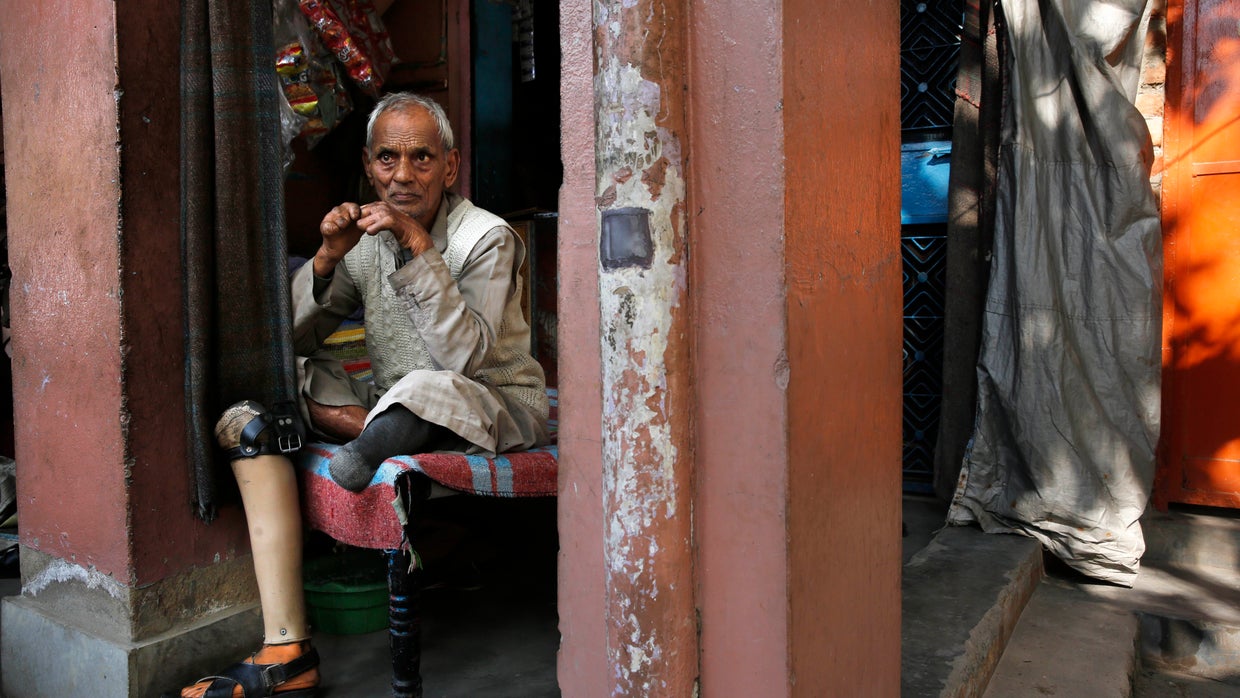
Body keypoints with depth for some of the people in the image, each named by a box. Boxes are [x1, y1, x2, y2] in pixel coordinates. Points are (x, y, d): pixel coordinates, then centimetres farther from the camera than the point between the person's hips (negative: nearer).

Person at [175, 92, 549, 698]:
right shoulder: (365, 237, 6)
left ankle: (367, 449, -12)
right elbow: (286, 340, 1)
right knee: (248, 413, -13)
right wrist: (326, 259, -14)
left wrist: (419, 248, -27)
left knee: (426, 389, -43)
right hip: (392, 403, 7)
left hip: (492, 406, -6)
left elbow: (464, 357, -24)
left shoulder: (486, 237, -9)